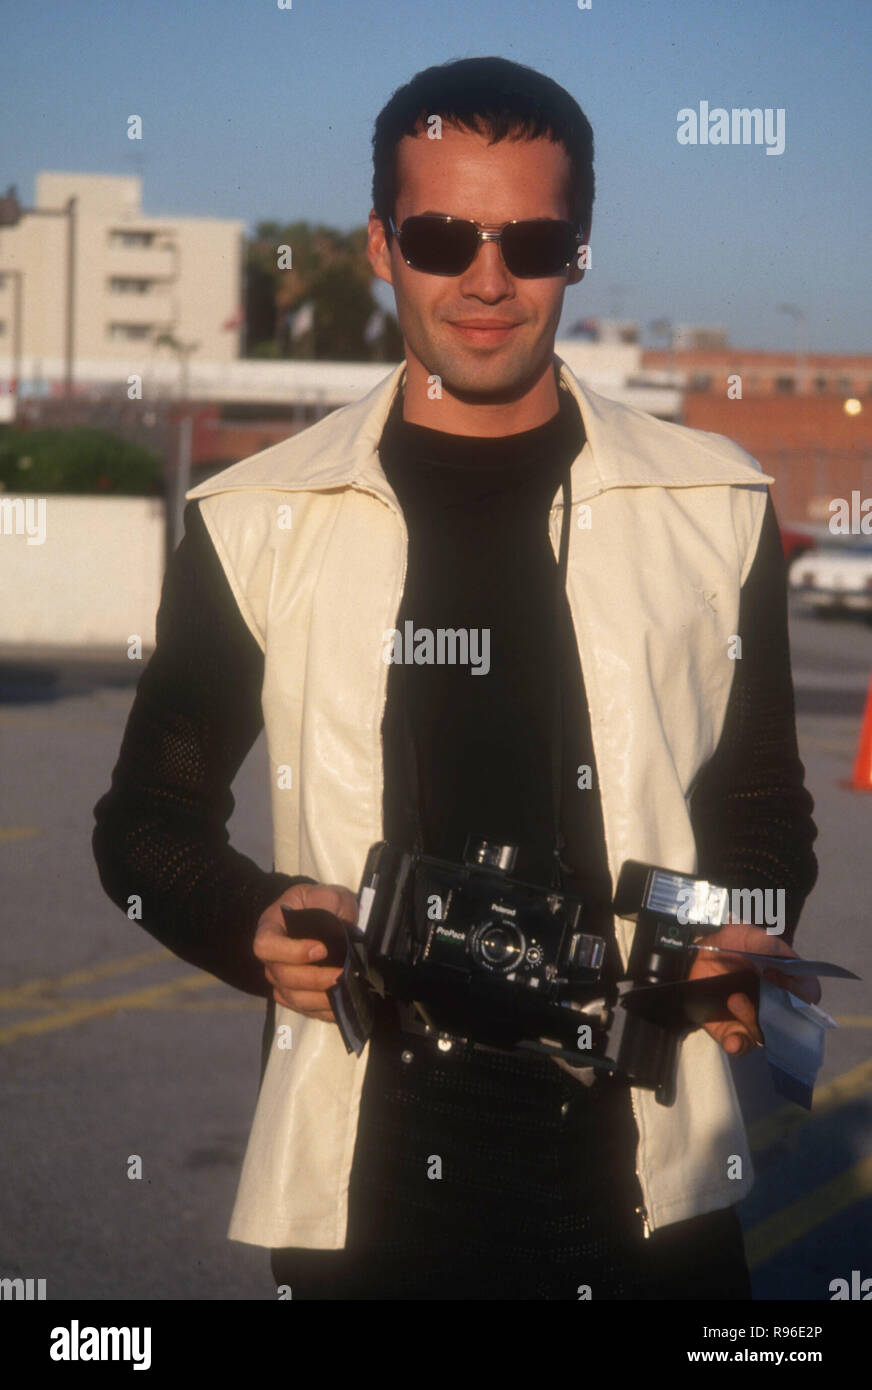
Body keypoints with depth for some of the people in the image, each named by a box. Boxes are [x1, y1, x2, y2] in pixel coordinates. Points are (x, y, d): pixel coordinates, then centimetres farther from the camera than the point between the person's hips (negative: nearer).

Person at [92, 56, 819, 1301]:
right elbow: (148, 820, 10)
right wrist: (257, 925, -9)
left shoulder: (715, 507, 5)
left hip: (650, 1173, 1)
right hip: (363, 1185, 0)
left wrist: (748, 937, -4)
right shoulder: (254, 523, 2)